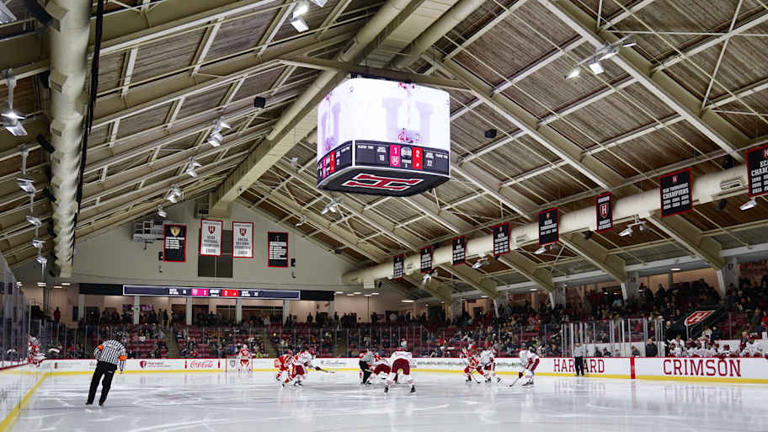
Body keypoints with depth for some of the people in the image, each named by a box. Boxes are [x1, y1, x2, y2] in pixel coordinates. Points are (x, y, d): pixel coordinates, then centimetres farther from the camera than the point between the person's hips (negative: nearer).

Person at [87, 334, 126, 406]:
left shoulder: (107, 342, 17)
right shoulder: (121, 347, 8)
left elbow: (97, 351, 9)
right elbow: (122, 358, 0)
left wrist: (98, 359, 26)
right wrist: (121, 369, 14)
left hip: (101, 363, 2)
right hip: (111, 366, -2)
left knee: (95, 381, 13)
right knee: (106, 384, 11)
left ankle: (90, 400, 14)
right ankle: (101, 401, 8)